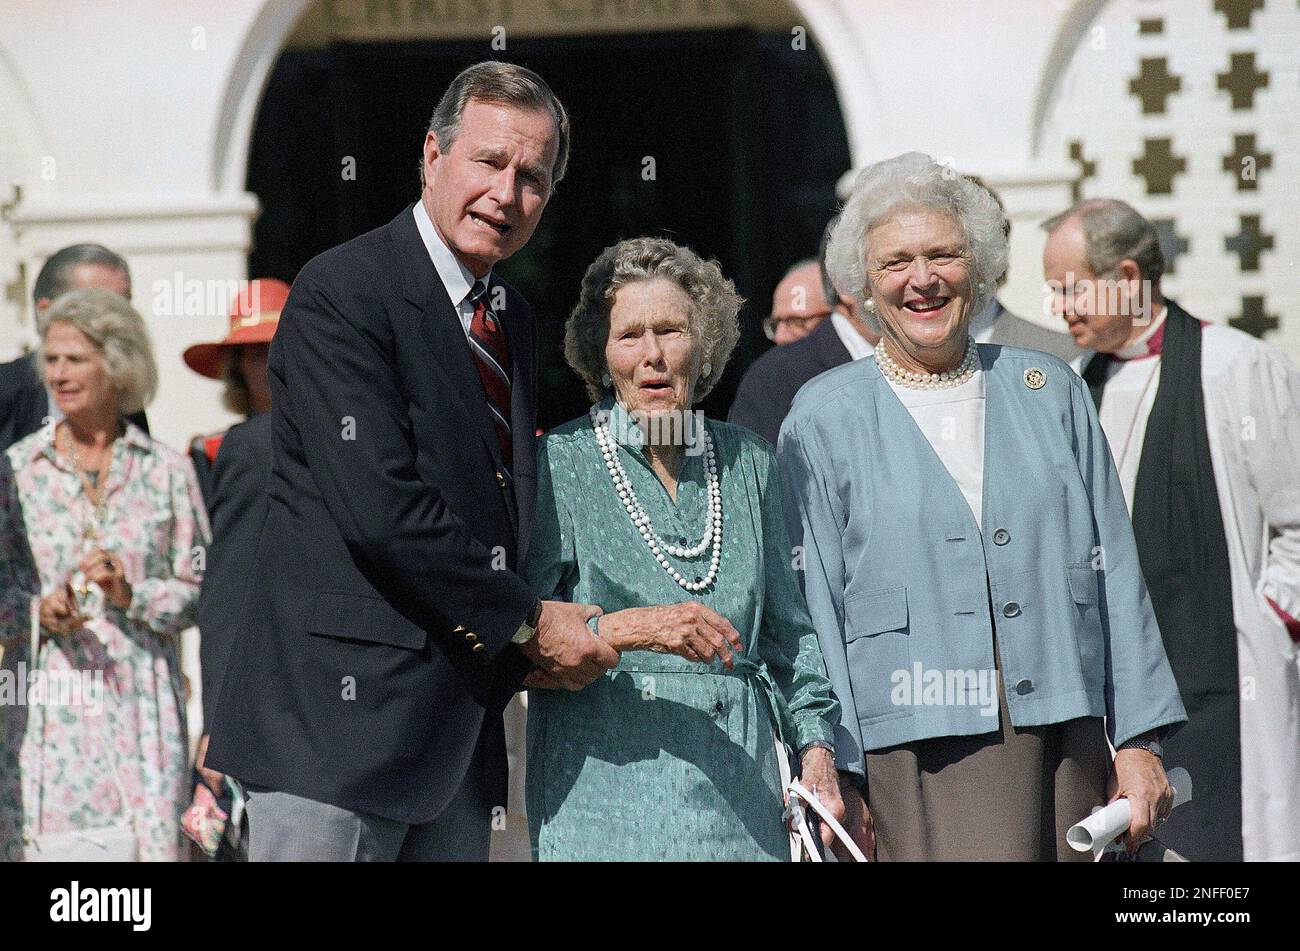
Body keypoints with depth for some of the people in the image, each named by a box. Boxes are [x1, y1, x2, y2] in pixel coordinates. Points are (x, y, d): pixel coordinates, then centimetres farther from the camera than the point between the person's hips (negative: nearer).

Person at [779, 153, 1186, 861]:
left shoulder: (1050, 391, 14)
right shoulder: (822, 419, 6)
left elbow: (1112, 570, 13)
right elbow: (811, 603, 4)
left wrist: (1139, 740, 6)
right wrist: (833, 773, -4)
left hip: (1066, 741, 3)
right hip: (920, 749, -3)